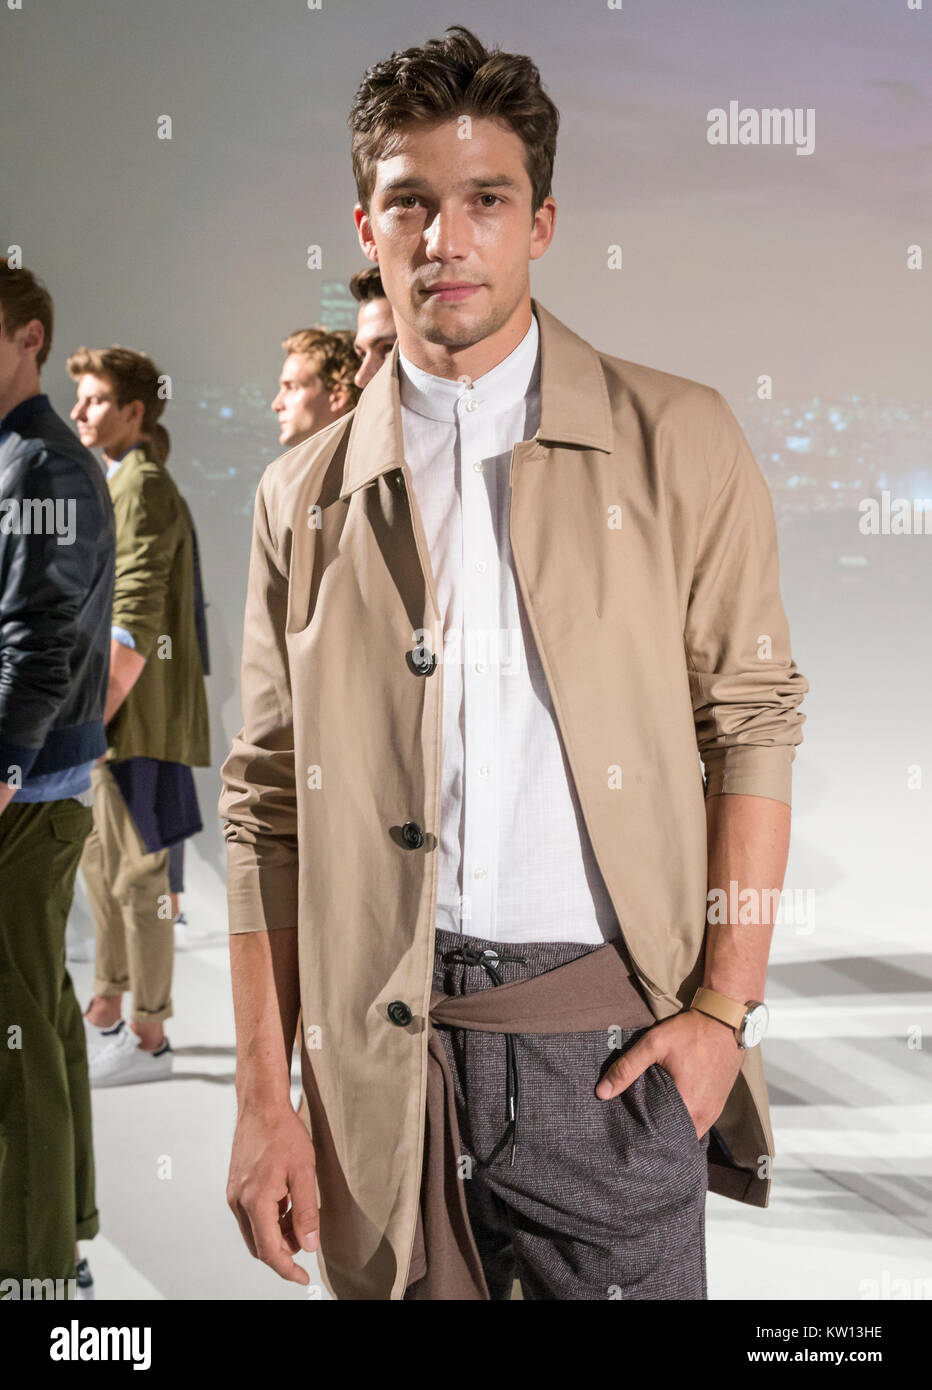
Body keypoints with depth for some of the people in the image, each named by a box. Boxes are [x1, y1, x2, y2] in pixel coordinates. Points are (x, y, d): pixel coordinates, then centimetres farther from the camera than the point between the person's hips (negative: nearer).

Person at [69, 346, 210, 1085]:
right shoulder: (119, 485, 18)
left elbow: (135, 627, -21)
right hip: (110, 713, 10)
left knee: (136, 874, -3)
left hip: (137, 718, -10)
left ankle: (150, 1039, 7)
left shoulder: (144, 488, -14)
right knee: (102, 862, 18)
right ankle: (106, 1013, 32)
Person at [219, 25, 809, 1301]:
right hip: (383, 1056, 2)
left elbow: (754, 723, 0)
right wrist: (263, 1098, 2)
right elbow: (266, 805, 6)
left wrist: (726, 1007, -7)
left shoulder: (676, 442, 1)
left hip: (610, 1039, -2)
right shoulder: (303, 495, 7)